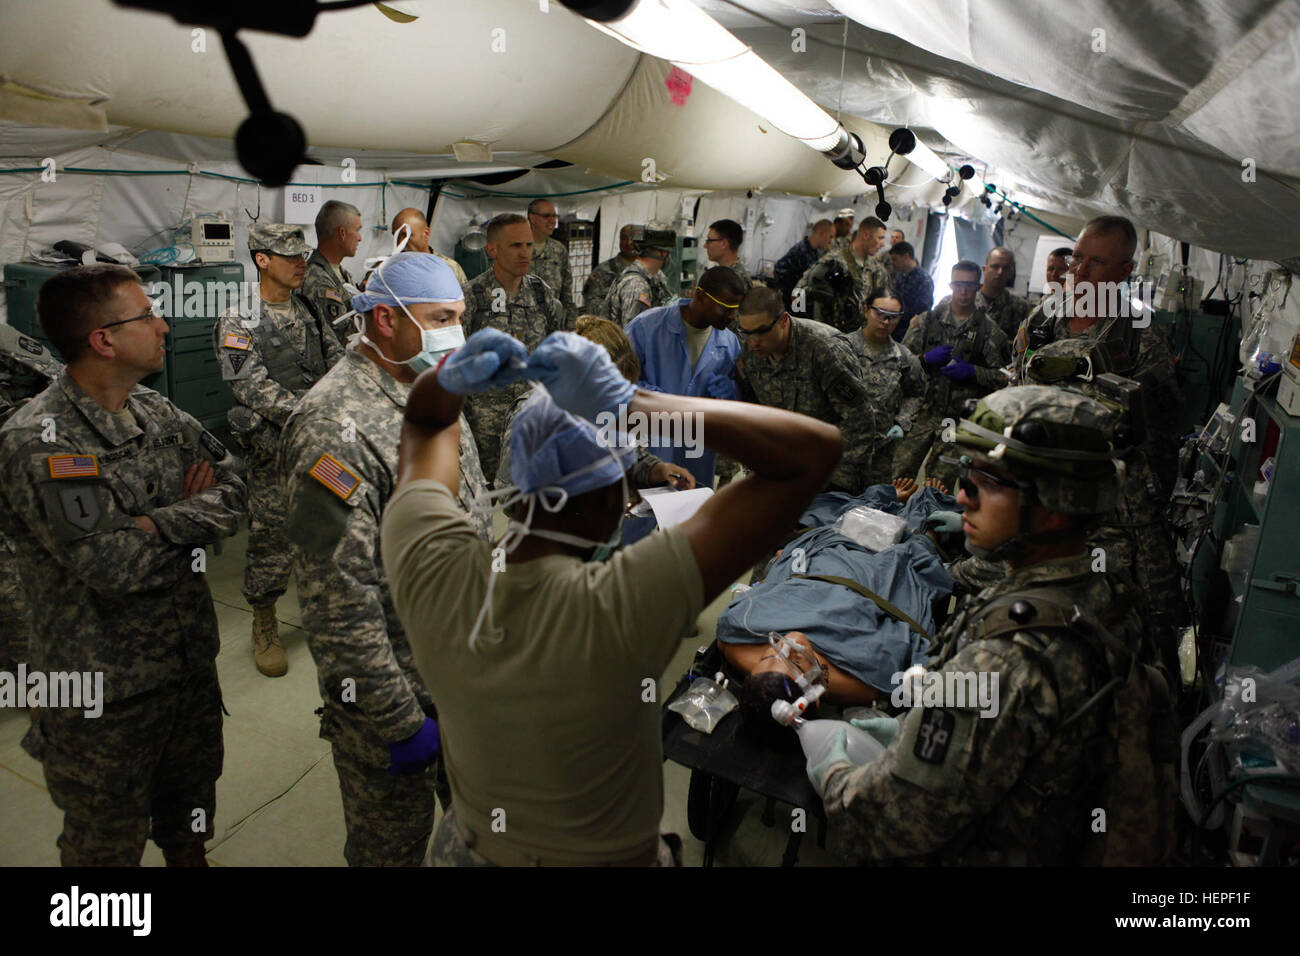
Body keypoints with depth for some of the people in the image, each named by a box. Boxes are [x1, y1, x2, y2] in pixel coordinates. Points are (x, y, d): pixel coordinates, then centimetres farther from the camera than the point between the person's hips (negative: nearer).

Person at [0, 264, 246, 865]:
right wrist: (193, 516, -10)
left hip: (191, 660, 6)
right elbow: (112, 566, -26)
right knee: (109, 843, 16)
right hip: (106, 688, -6)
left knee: (191, 818, 25)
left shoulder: (156, 412, 2)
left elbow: (234, 492, -2)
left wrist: (159, 522, -19)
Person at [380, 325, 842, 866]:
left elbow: (424, 424, -5)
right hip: (606, 855, -3)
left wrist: (451, 378, -26)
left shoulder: (429, 567, -26)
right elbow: (816, 449, -37)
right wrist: (629, 402, -40)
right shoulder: (622, 609, -38)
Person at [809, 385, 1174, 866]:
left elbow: (903, 821, -26)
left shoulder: (1004, 661, -33)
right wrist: (911, 730, 8)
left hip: (988, 854, -8)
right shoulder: (1102, 599, -7)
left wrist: (832, 772, -7)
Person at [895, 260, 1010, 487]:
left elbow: (1005, 376, 1)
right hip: (922, 410, 1)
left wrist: (973, 372, -13)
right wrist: (926, 358, -12)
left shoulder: (988, 330, 2)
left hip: (959, 417, -1)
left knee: (941, 482, 2)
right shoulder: (928, 319, 6)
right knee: (899, 473, -2)